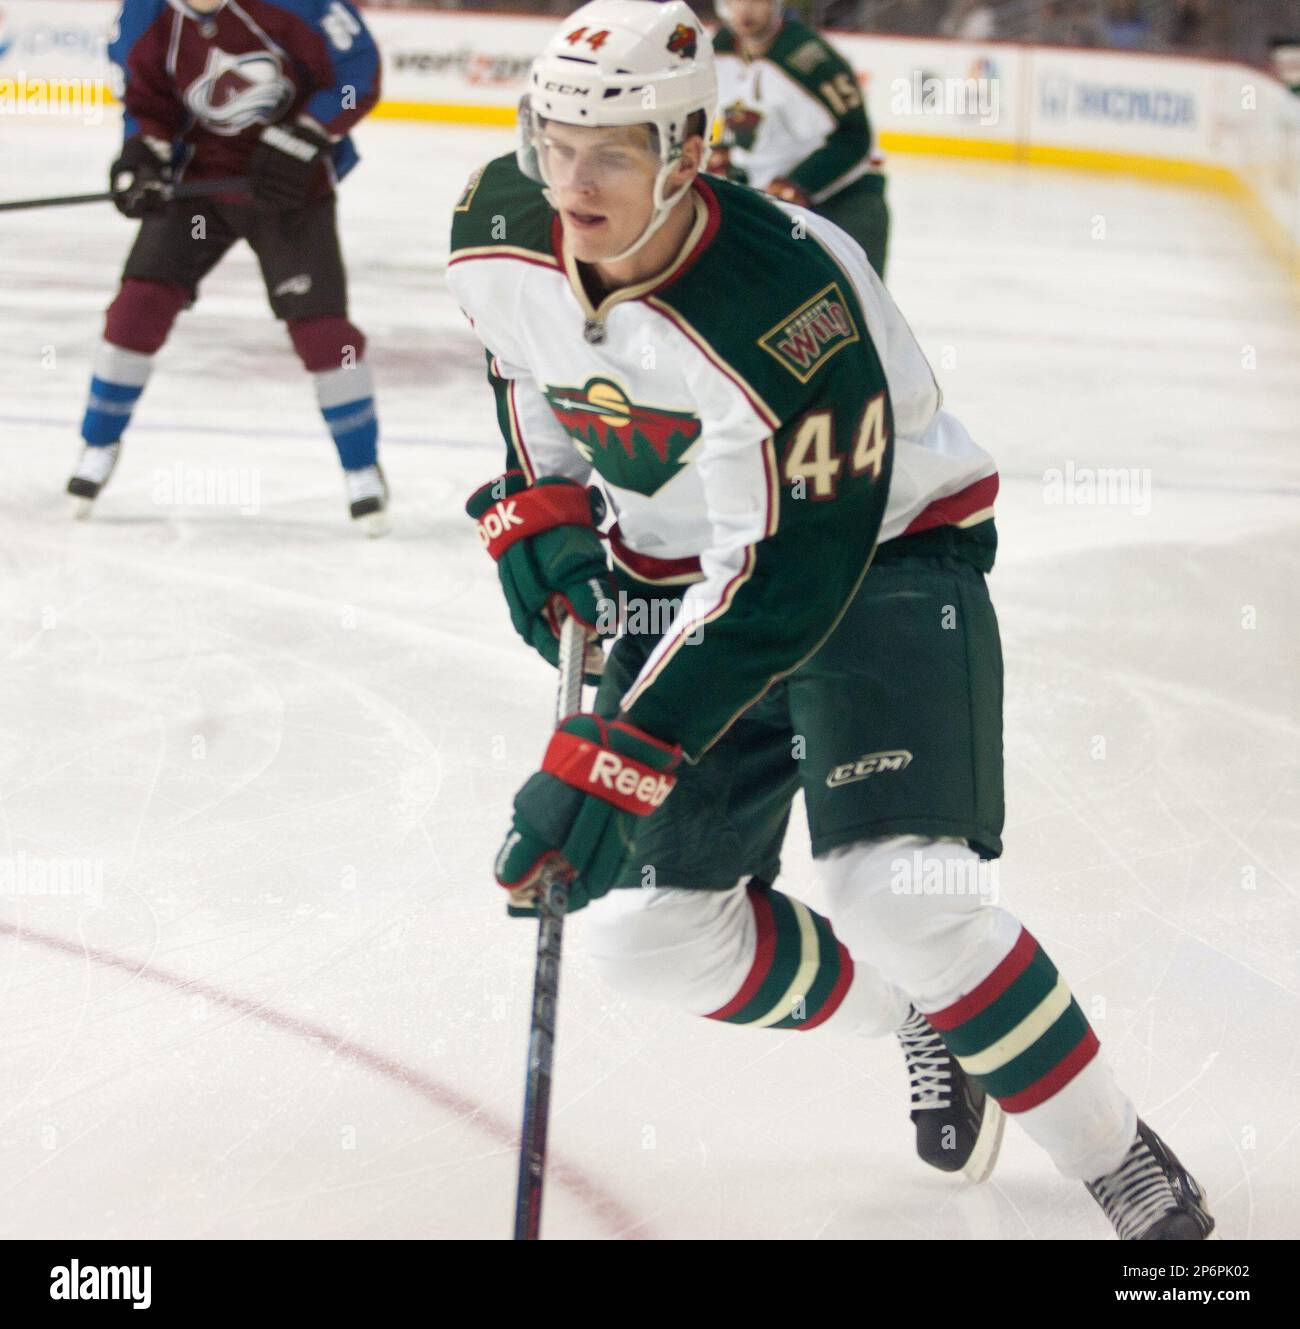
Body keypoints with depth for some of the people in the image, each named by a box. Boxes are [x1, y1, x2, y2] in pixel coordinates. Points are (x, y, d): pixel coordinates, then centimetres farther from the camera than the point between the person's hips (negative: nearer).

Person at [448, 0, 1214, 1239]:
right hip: (677, 573, 7)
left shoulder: (780, 301, -34)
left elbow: (787, 579, -34)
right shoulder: (501, 236, -13)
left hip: (880, 552, -7)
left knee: (896, 896, -25)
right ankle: (927, 1022, 25)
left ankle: (1133, 1175, -7)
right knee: (645, 924, 0)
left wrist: (620, 755, -38)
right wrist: (534, 500, -2)